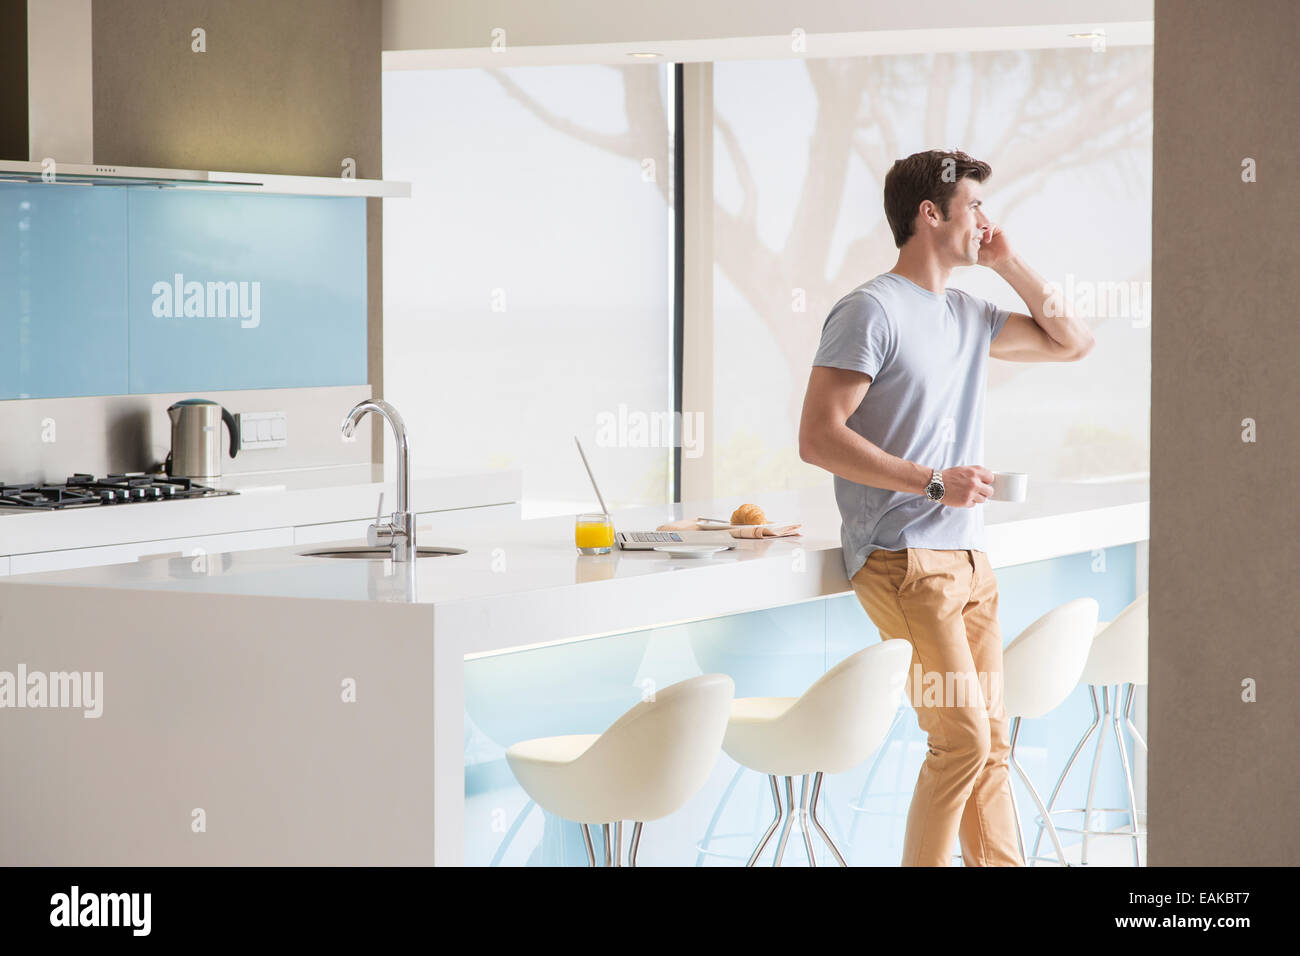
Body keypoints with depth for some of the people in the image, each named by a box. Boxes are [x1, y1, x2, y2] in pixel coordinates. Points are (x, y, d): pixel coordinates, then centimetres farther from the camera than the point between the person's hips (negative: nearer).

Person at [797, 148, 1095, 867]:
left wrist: (1008, 265, 15)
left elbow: (1072, 342, 27)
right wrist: (932, 481, -19)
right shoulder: (872, 310, -9)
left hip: (969, 559, 8)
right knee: (963, 738, -14)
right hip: (903, 559, -8)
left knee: (991, 744, 6)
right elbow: (818, 437, -16)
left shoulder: (967, 316, 16)